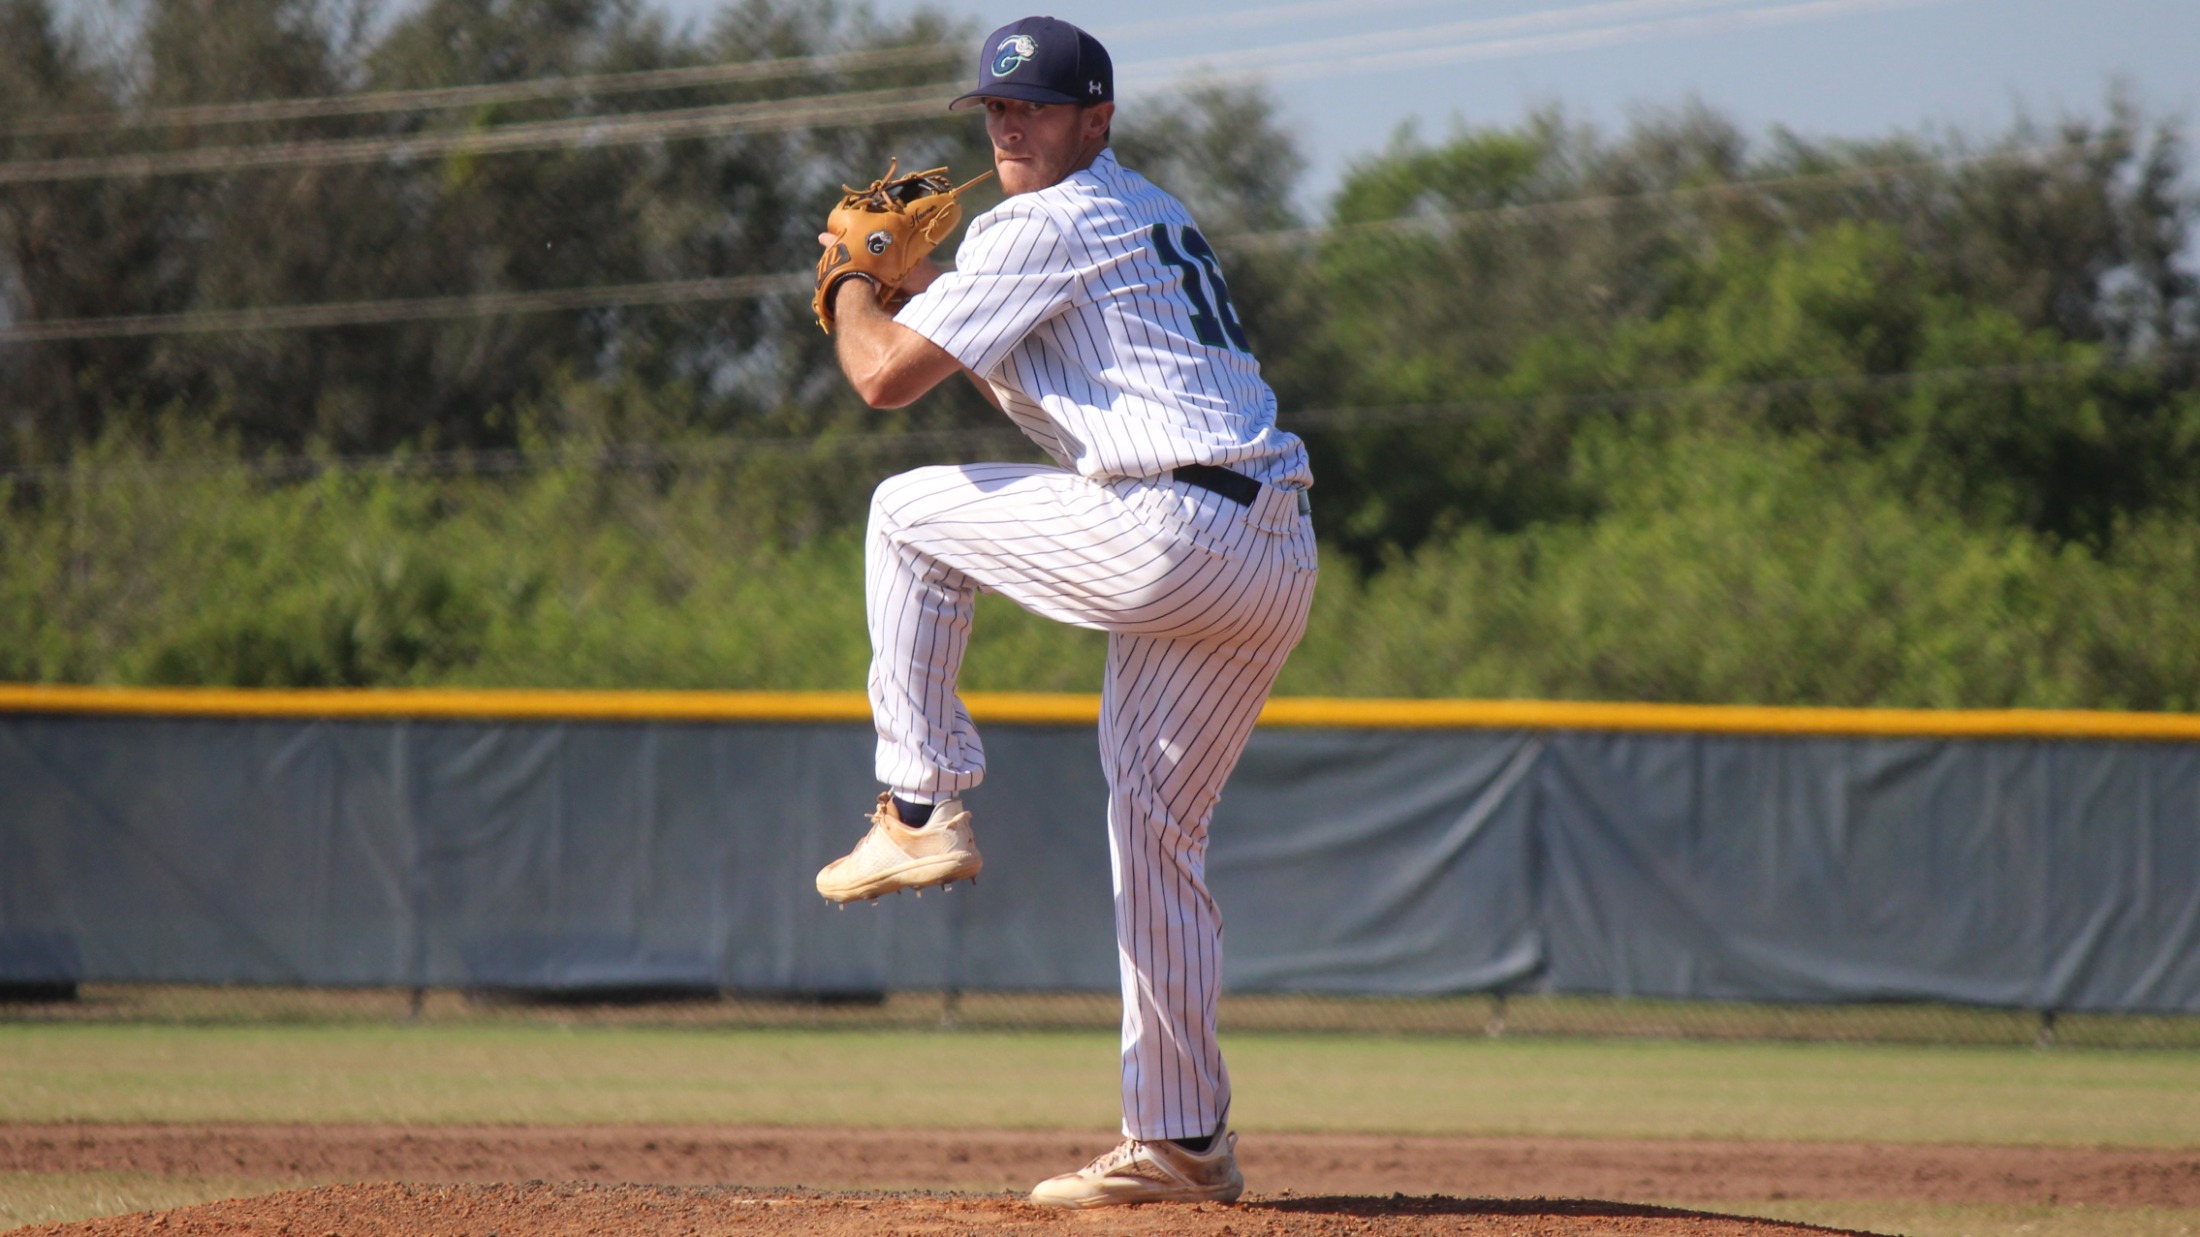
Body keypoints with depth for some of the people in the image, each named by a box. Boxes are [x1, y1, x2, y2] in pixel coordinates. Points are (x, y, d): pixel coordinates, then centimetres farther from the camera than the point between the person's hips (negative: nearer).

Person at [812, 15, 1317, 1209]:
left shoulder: (1043, 226, -3)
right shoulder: (1158, 220, 27)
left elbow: (885, 373, -4)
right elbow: (1024, 370, 37)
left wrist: (852, 280, 15)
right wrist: (917, 277, 30)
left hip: (1169, 537, -9)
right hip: (1277, 564, 9)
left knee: (910, 510, 10)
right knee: (1155, 829, 14)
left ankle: (917, 810, 8)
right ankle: (1182, 1141, 15)